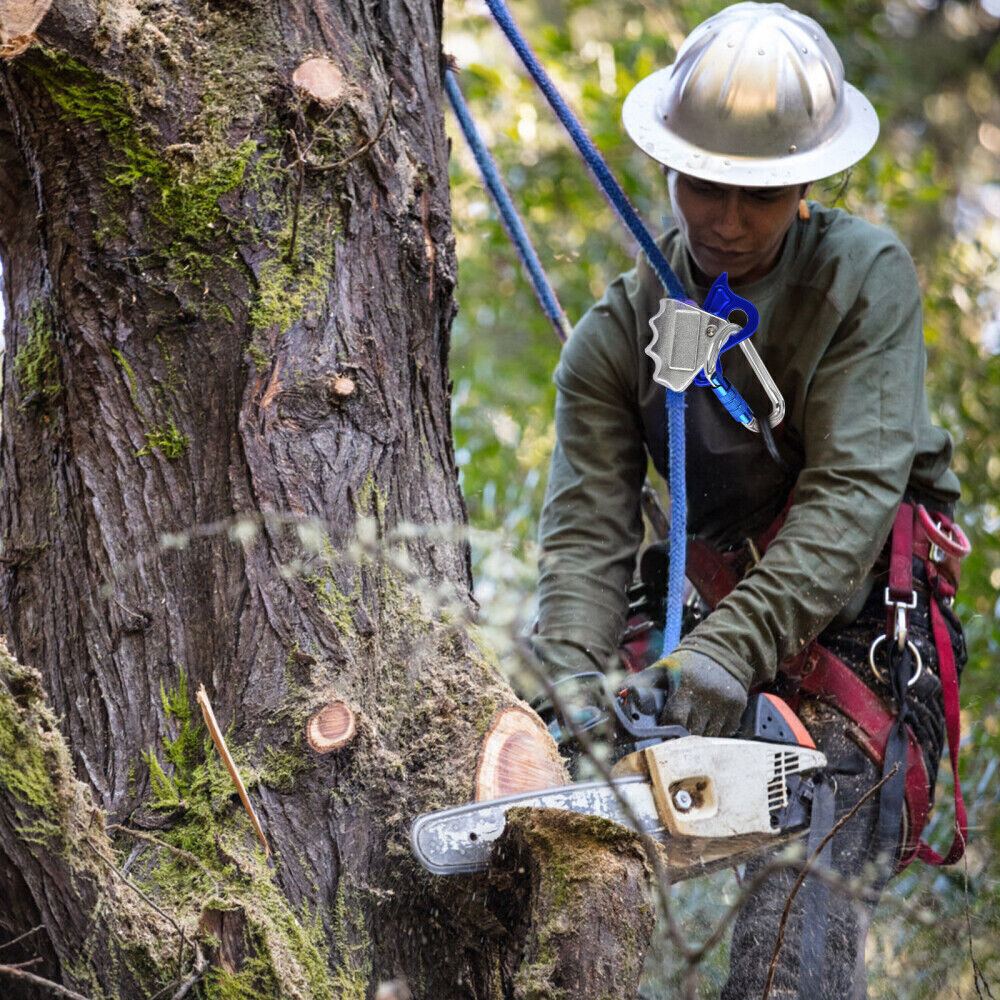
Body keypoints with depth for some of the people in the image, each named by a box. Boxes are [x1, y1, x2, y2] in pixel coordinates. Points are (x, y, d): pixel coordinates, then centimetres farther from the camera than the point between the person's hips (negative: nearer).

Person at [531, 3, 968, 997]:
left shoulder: (865, 275, -9)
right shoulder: (618, 334, -1)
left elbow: (854, 491, -18)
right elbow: (586, 537, -9)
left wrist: (731, 651, -31)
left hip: (860, 623, -4)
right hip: (716, 611, 4)